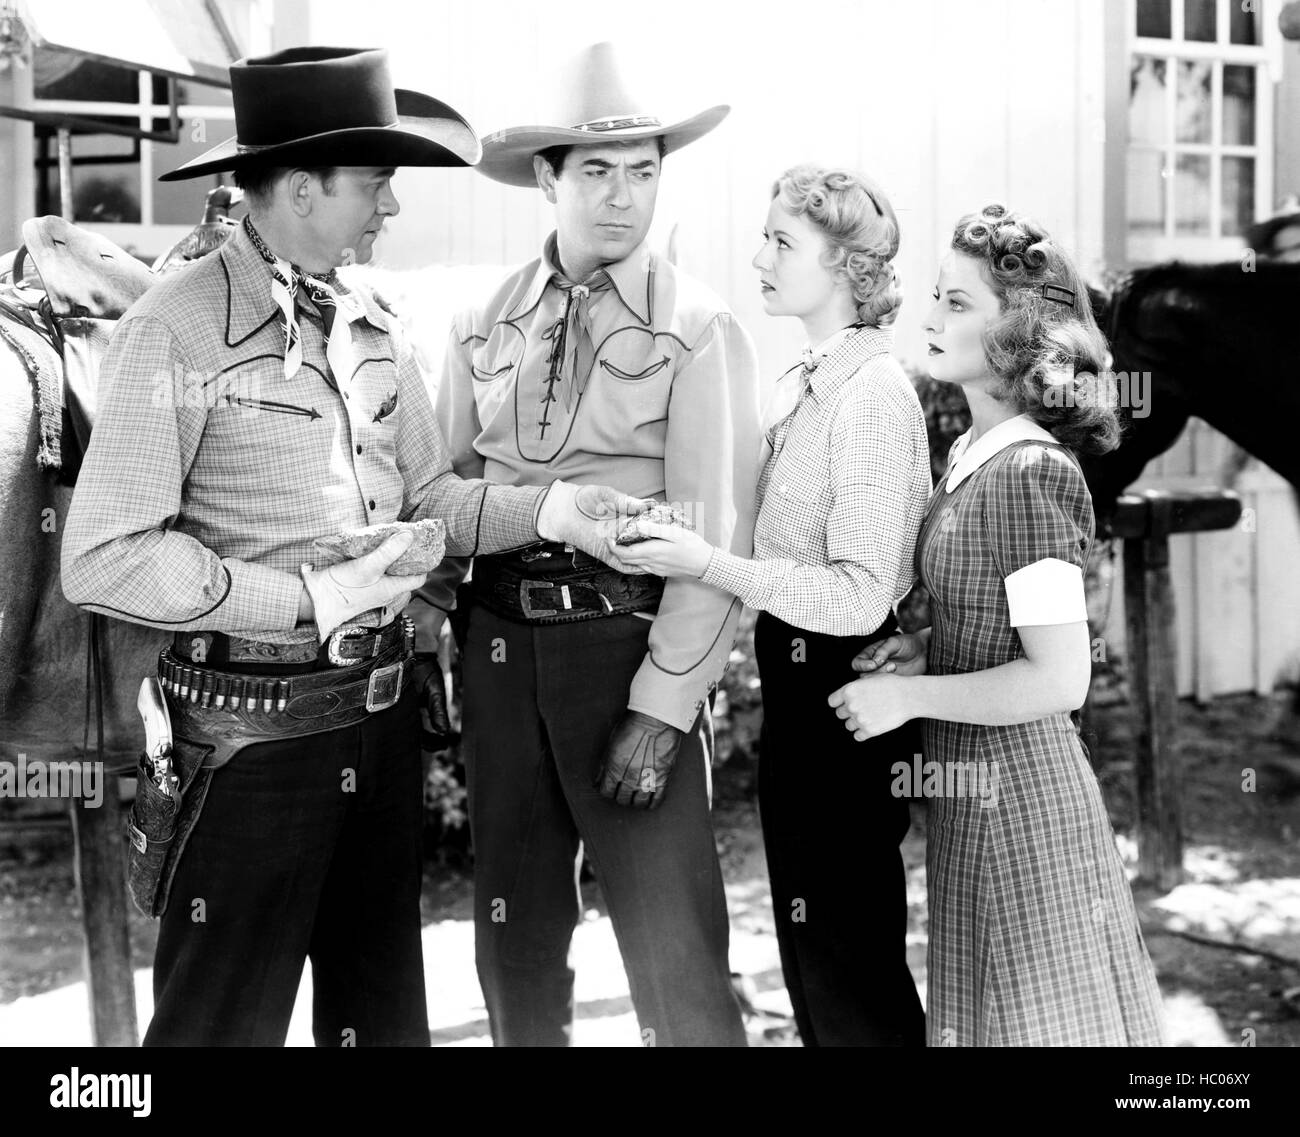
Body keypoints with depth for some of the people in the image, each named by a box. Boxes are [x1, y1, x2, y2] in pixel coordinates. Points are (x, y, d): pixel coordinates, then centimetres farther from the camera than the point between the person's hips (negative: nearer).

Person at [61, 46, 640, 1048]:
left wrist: (547, 508, -4)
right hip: (253, 730, -6)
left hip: (382, 708, 7)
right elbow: (104, 558, -19)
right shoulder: (177, 333, -15)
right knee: (228, 1013, 7)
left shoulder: (369, 328, 8)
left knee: (384, 1000, 20)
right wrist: (307, 599, -19)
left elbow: (425, 496, 13)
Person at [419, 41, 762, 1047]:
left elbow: (715, 536, -9)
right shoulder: (484, 330, 10)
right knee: (514, 935, 15)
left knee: (675, 953, -4)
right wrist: (435, 603, -2)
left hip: (628, 641, -4)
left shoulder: (697, 330, -3)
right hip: (499, 642, 5)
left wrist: (660, 710, -15)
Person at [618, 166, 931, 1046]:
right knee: (809, 949, 19)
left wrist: (706, 563, -26)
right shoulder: (805, 385, 10)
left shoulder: (874, 396, -18)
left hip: (838, 690, -9)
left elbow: (860, 596, -24)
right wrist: (683, 542, 6)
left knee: (845, 958, 3)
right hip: (796, 679, 9)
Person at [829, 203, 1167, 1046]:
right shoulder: (972, 454, 6)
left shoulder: (1025, 473, -20)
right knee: (981, 1007, 20)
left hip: (1016, 785, -9)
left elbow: (1060, 679, -23)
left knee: (1038, 1017, 7)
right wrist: (929, 648, 3)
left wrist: (908, 697, -17)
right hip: (977, 786, 9)